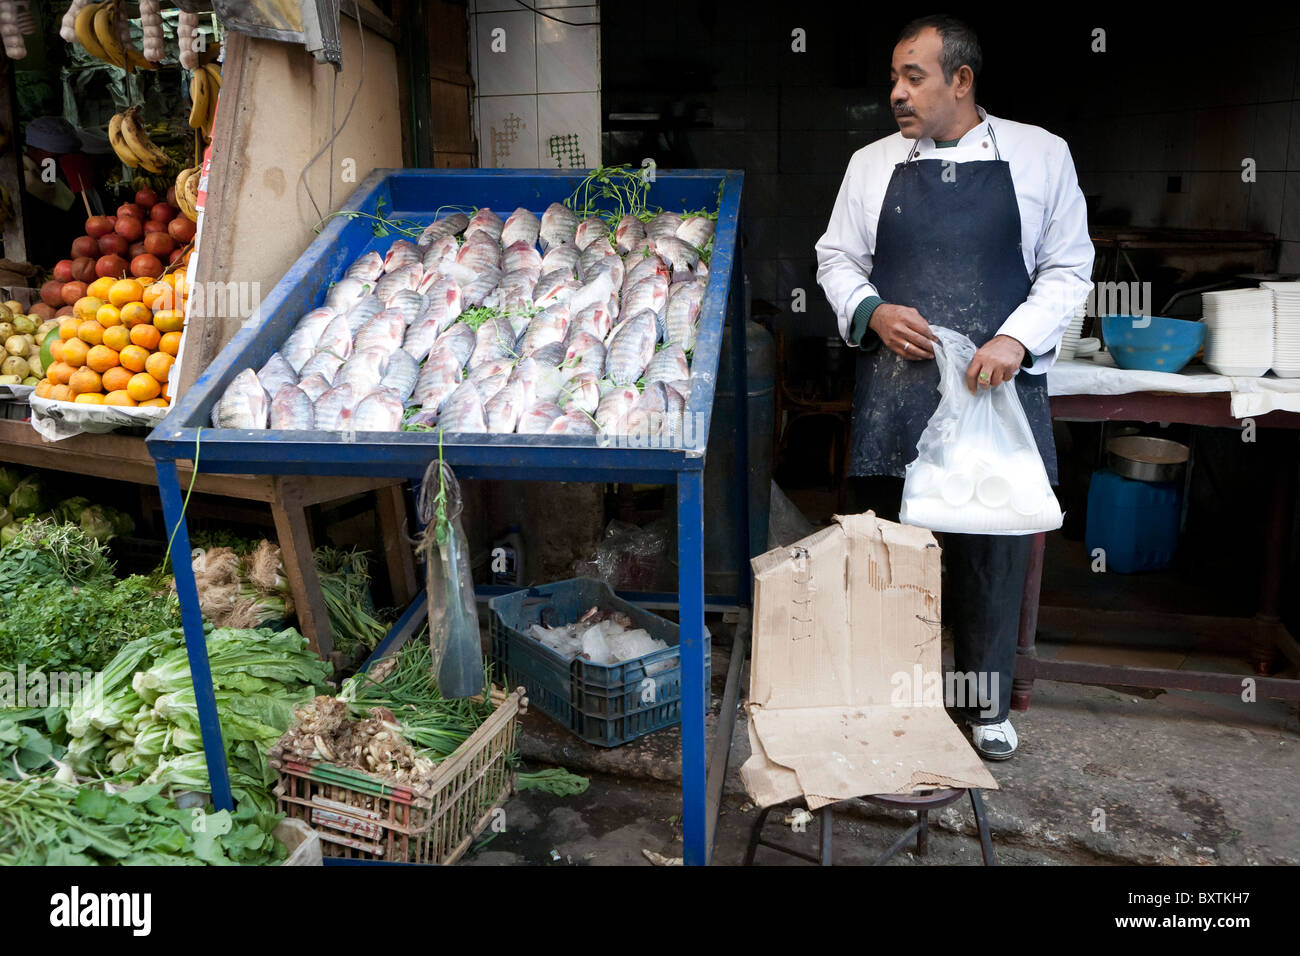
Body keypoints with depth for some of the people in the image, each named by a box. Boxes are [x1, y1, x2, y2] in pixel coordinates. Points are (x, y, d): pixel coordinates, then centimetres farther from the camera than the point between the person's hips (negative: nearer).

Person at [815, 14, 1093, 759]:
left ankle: (986, 705, 26)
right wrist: (871, 311, -7)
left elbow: (1069, 269, 5)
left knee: (993, 552, 6)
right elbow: (837, 258, 14)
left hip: (998, 388, -1)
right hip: (895, 392, 1)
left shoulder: (1040, 155, 5)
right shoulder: (872, 164, 10)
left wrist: (1016, 340, -12)